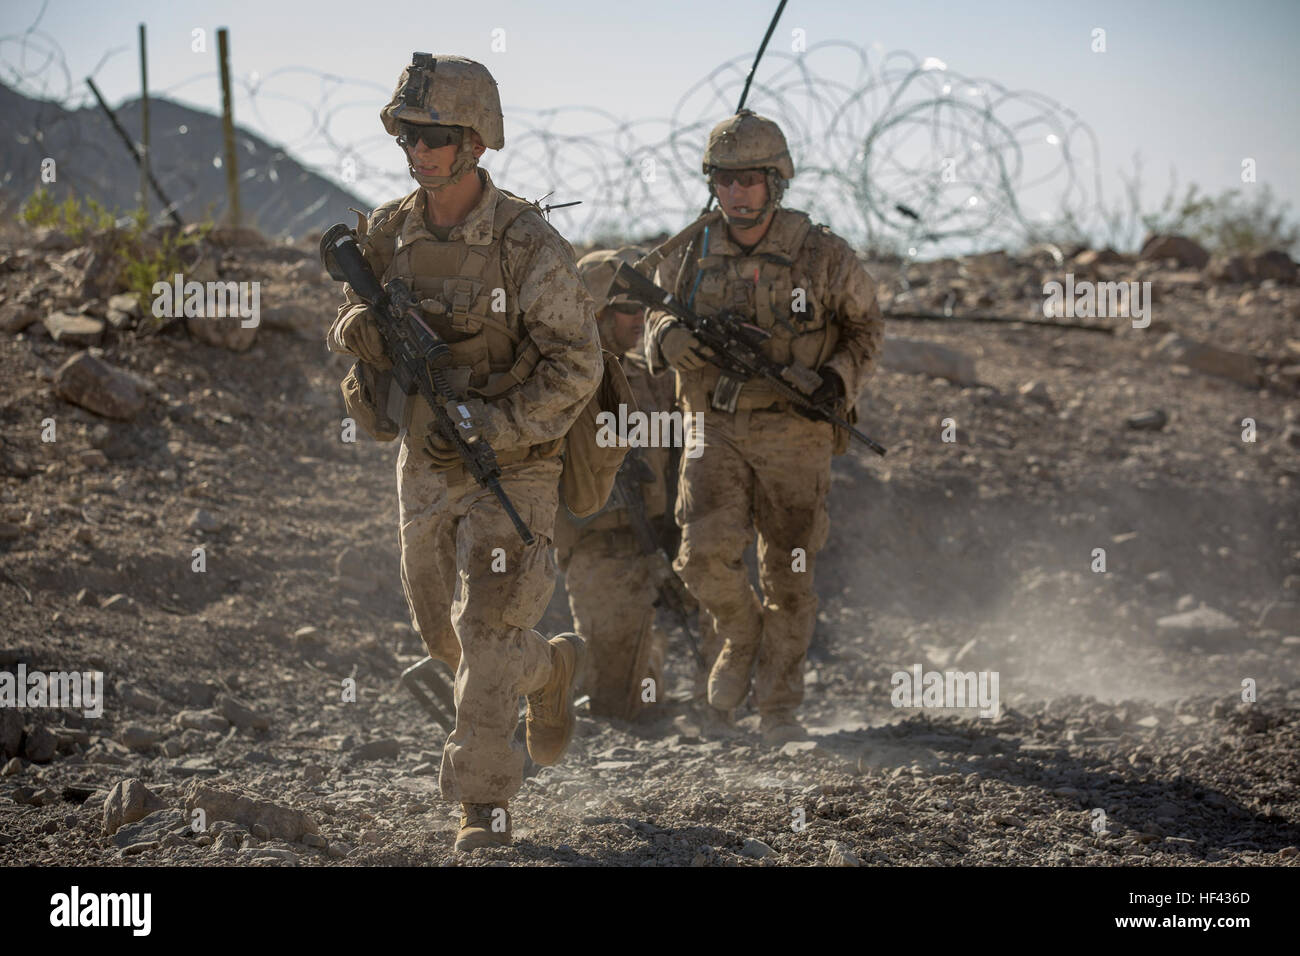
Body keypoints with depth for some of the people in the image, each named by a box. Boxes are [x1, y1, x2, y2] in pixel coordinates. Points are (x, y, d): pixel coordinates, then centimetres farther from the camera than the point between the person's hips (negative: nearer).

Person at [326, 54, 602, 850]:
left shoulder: (530, 246, -20)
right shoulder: (389, 234, -5)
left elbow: (576, 368, -16)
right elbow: (356, 326, 7)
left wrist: (489, 427, -25)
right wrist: (362, 330, -18)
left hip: (514, 465, -6)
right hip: (427, 464, 6)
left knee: (487, 633, -10)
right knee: (443, 631, 16)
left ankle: (485, 805, -2)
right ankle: (552, 669, 45)